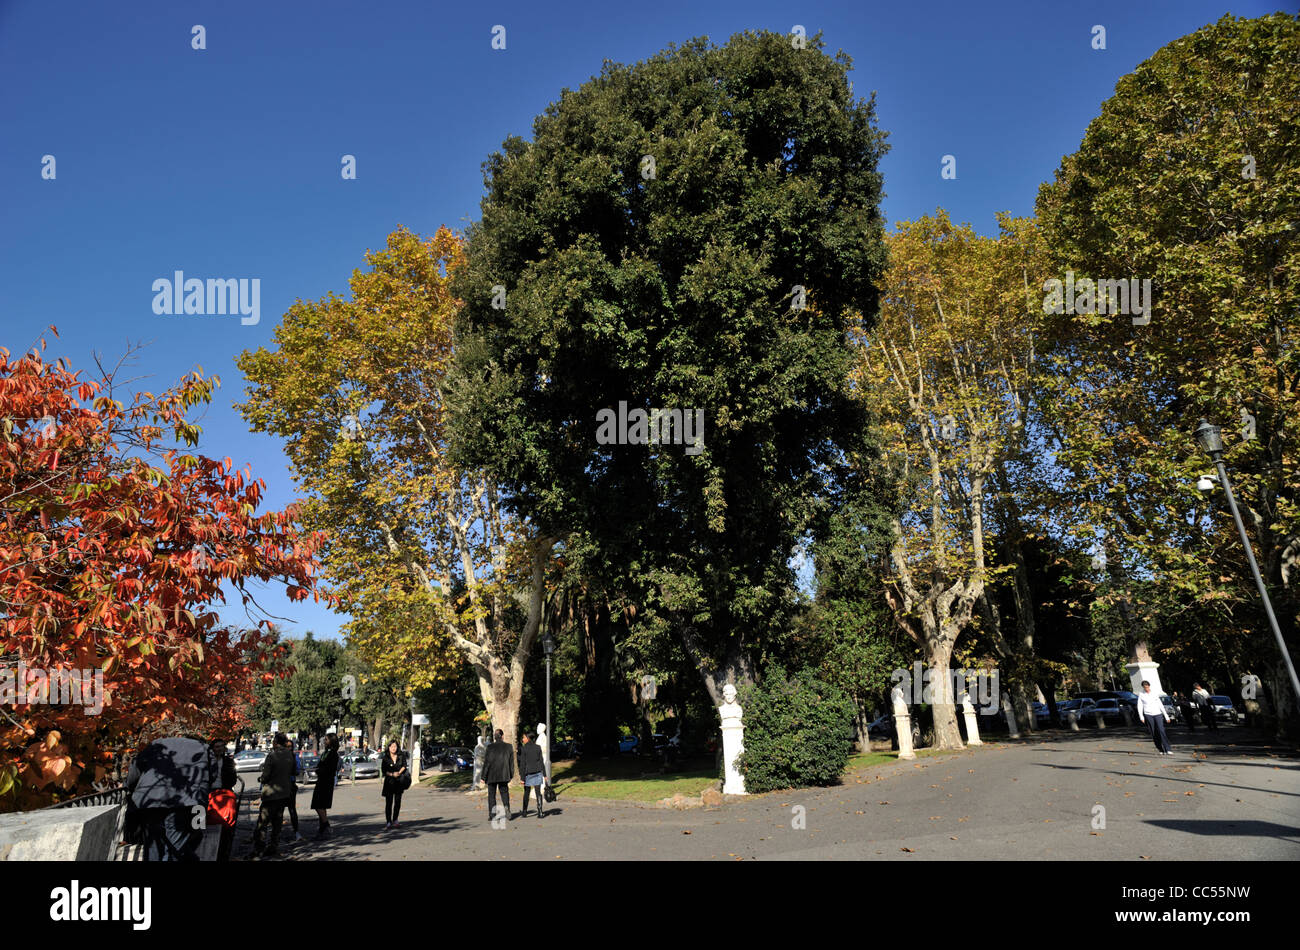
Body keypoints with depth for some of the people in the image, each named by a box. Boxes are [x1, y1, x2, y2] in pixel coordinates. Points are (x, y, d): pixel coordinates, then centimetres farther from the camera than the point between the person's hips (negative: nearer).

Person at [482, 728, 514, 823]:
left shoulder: (490, 747, -9)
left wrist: (484, 777, -2)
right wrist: (511, 775, 14)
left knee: (491, 794, 8)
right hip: (504, 776, 2)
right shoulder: (508, 747, -1)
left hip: (492, 776, -2)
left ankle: (492, 814, 7)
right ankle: (507, 810, -5)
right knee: (504, 792, 11)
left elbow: (486, 763, -8)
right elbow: (511, 763, 5)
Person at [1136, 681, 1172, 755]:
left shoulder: (1154, 694, 8)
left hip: (1158, 714, 0)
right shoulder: (1141, 695, 6)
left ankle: (1168, 750, -18)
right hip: (1148, 715, 0)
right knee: (1154, 734, -1)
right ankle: (1161, 750, 8)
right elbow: (1139, 706, 4)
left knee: (1161, 731, -14)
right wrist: (1141, 716, -8)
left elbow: (1160, 705, 12)